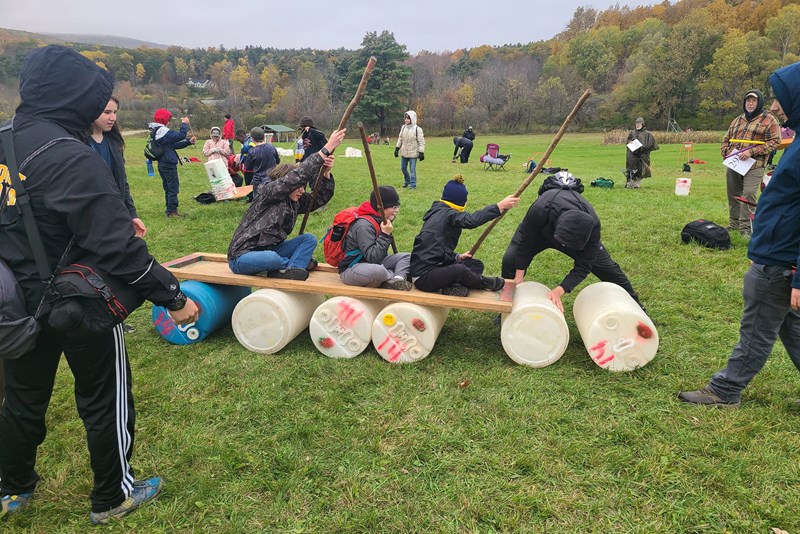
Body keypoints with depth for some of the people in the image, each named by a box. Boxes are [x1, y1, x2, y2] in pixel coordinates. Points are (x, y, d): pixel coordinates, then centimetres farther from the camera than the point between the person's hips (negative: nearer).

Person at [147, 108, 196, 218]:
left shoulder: (156, 132, 15)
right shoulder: (163, 131, -17)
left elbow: (174, 145, 14)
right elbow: (180, 135, -23)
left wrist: (189, 142, 8)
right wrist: (184, 124, -7)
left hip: (162, 165, 10)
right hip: (168, 165, -10)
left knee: (168, 188, 16)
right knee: (173, 187, -5)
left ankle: (170, 210, 22)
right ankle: (172, 211, -3)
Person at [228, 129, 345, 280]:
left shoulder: (295, 201, 5)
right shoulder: (268, 192, -17)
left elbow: (320, 197, 0)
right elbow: (298, 175, -30)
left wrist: (326, 172, -17)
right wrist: (327, 148, -33)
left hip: (269, 250, 7)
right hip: (242, 257, -7)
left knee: (309, 239, -5)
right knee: (272, 258, -39)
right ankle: (298, 262, -8)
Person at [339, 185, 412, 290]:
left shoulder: (380, 220, 5)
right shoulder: (363, 225, -23)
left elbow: (380, 254, 10)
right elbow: (373, 257, -28)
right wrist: (385, 235, -27)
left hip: (373, 264, 10)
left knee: (407, 257, 2)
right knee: (378, 271, -41)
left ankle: (396, 281, -24)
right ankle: (398, 276, -8)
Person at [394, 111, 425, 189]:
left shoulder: (417, 129, -11)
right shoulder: (403, 127, 5)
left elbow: (421, 142, -9)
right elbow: (400, 139, 15)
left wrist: (421, 153, -13)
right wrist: (397, 148, 11)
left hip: (413, 153, -5)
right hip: (404, 152, 5)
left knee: (412, 169, -3)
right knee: (403, 168, 15)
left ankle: (413, 185, 9)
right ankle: (407, 180, 39)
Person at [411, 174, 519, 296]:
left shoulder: (437, 212, 15)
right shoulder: (447, 213, -14)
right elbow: (471, 220, -35)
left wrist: (457, 257, 11)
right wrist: (500, 206, -35)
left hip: (436, 265, 10)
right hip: (423, 276, -10)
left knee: (476, 264, 13)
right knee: (460, 270, -35)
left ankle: (453, 286, -14)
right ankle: (483, 282, -4)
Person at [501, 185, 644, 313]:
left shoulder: (592, 225, -39)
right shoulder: (540, 210, -46)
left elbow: (583, 266, -31)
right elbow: (524, 240, -28)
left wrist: (559, 290, -44)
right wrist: (519, 276, -24)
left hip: (578, 233, 1)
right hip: (539, 231, -1)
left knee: (606, 265, 0)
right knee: (511, 259, -20)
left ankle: (633, 303, 25)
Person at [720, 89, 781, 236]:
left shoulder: (769, 120, 1)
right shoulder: (738, 120, 19)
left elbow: (775, 141, -7)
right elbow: (726, 139, 26)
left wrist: (751, 151, -16)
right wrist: (726, 152, 6)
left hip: (754, 165, -6)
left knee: (748, 194, -13)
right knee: (733, 194, 11)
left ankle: (745, 226, -6)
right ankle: (734, 223, 23)